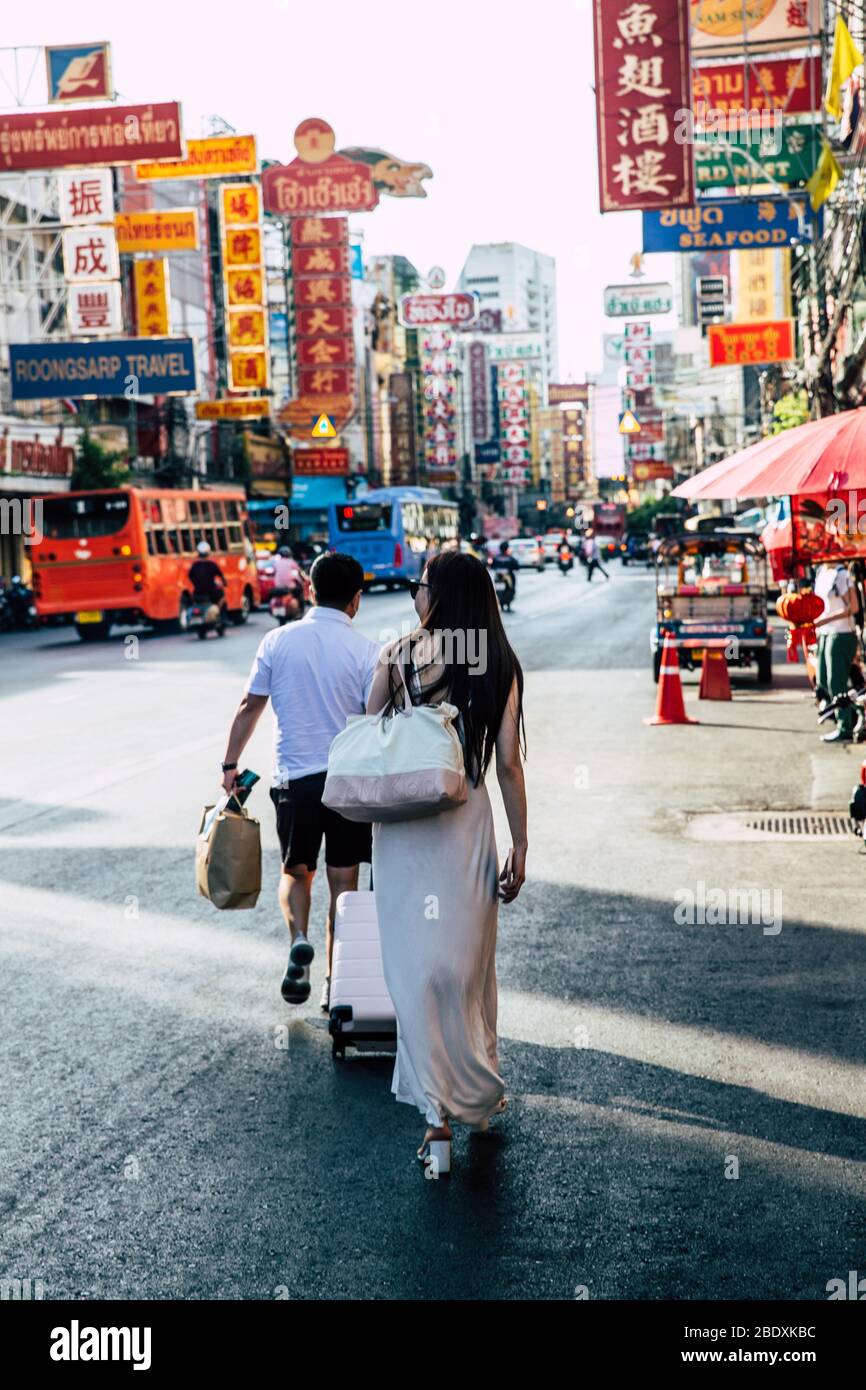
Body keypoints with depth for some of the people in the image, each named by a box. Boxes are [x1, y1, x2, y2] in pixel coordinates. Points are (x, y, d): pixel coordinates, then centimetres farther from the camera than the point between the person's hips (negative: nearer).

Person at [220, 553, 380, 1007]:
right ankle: (336, 982, 11)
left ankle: (299, 940, -9)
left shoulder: (278, 642, -1)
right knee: (343, 880, 8)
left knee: (295, 872, 17)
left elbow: (249, 708, 3)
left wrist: (230, 765, 14)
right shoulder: (365, 650, -6)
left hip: (294, 778, 1)